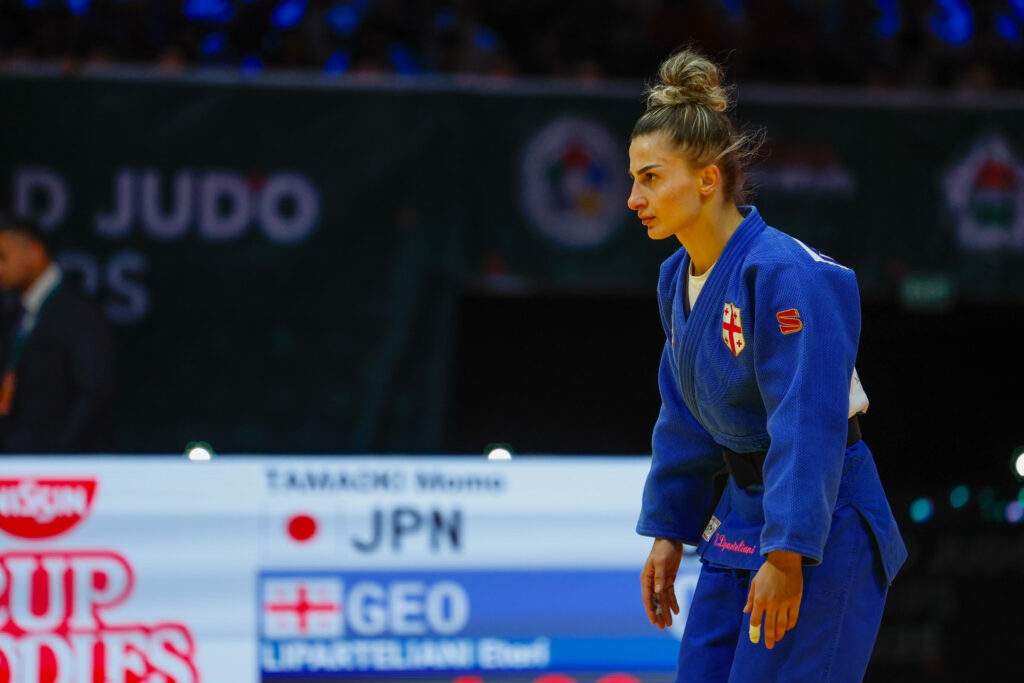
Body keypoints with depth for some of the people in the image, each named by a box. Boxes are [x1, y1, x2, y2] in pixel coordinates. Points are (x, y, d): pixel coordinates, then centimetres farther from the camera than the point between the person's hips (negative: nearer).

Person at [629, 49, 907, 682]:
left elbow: (809, 427, -24)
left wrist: (786, 555, -26)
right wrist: (669, 535, 14)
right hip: (740, 510, 9)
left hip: (820, 532, -9)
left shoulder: (787, 274, -21)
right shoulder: (677, 279, 6)